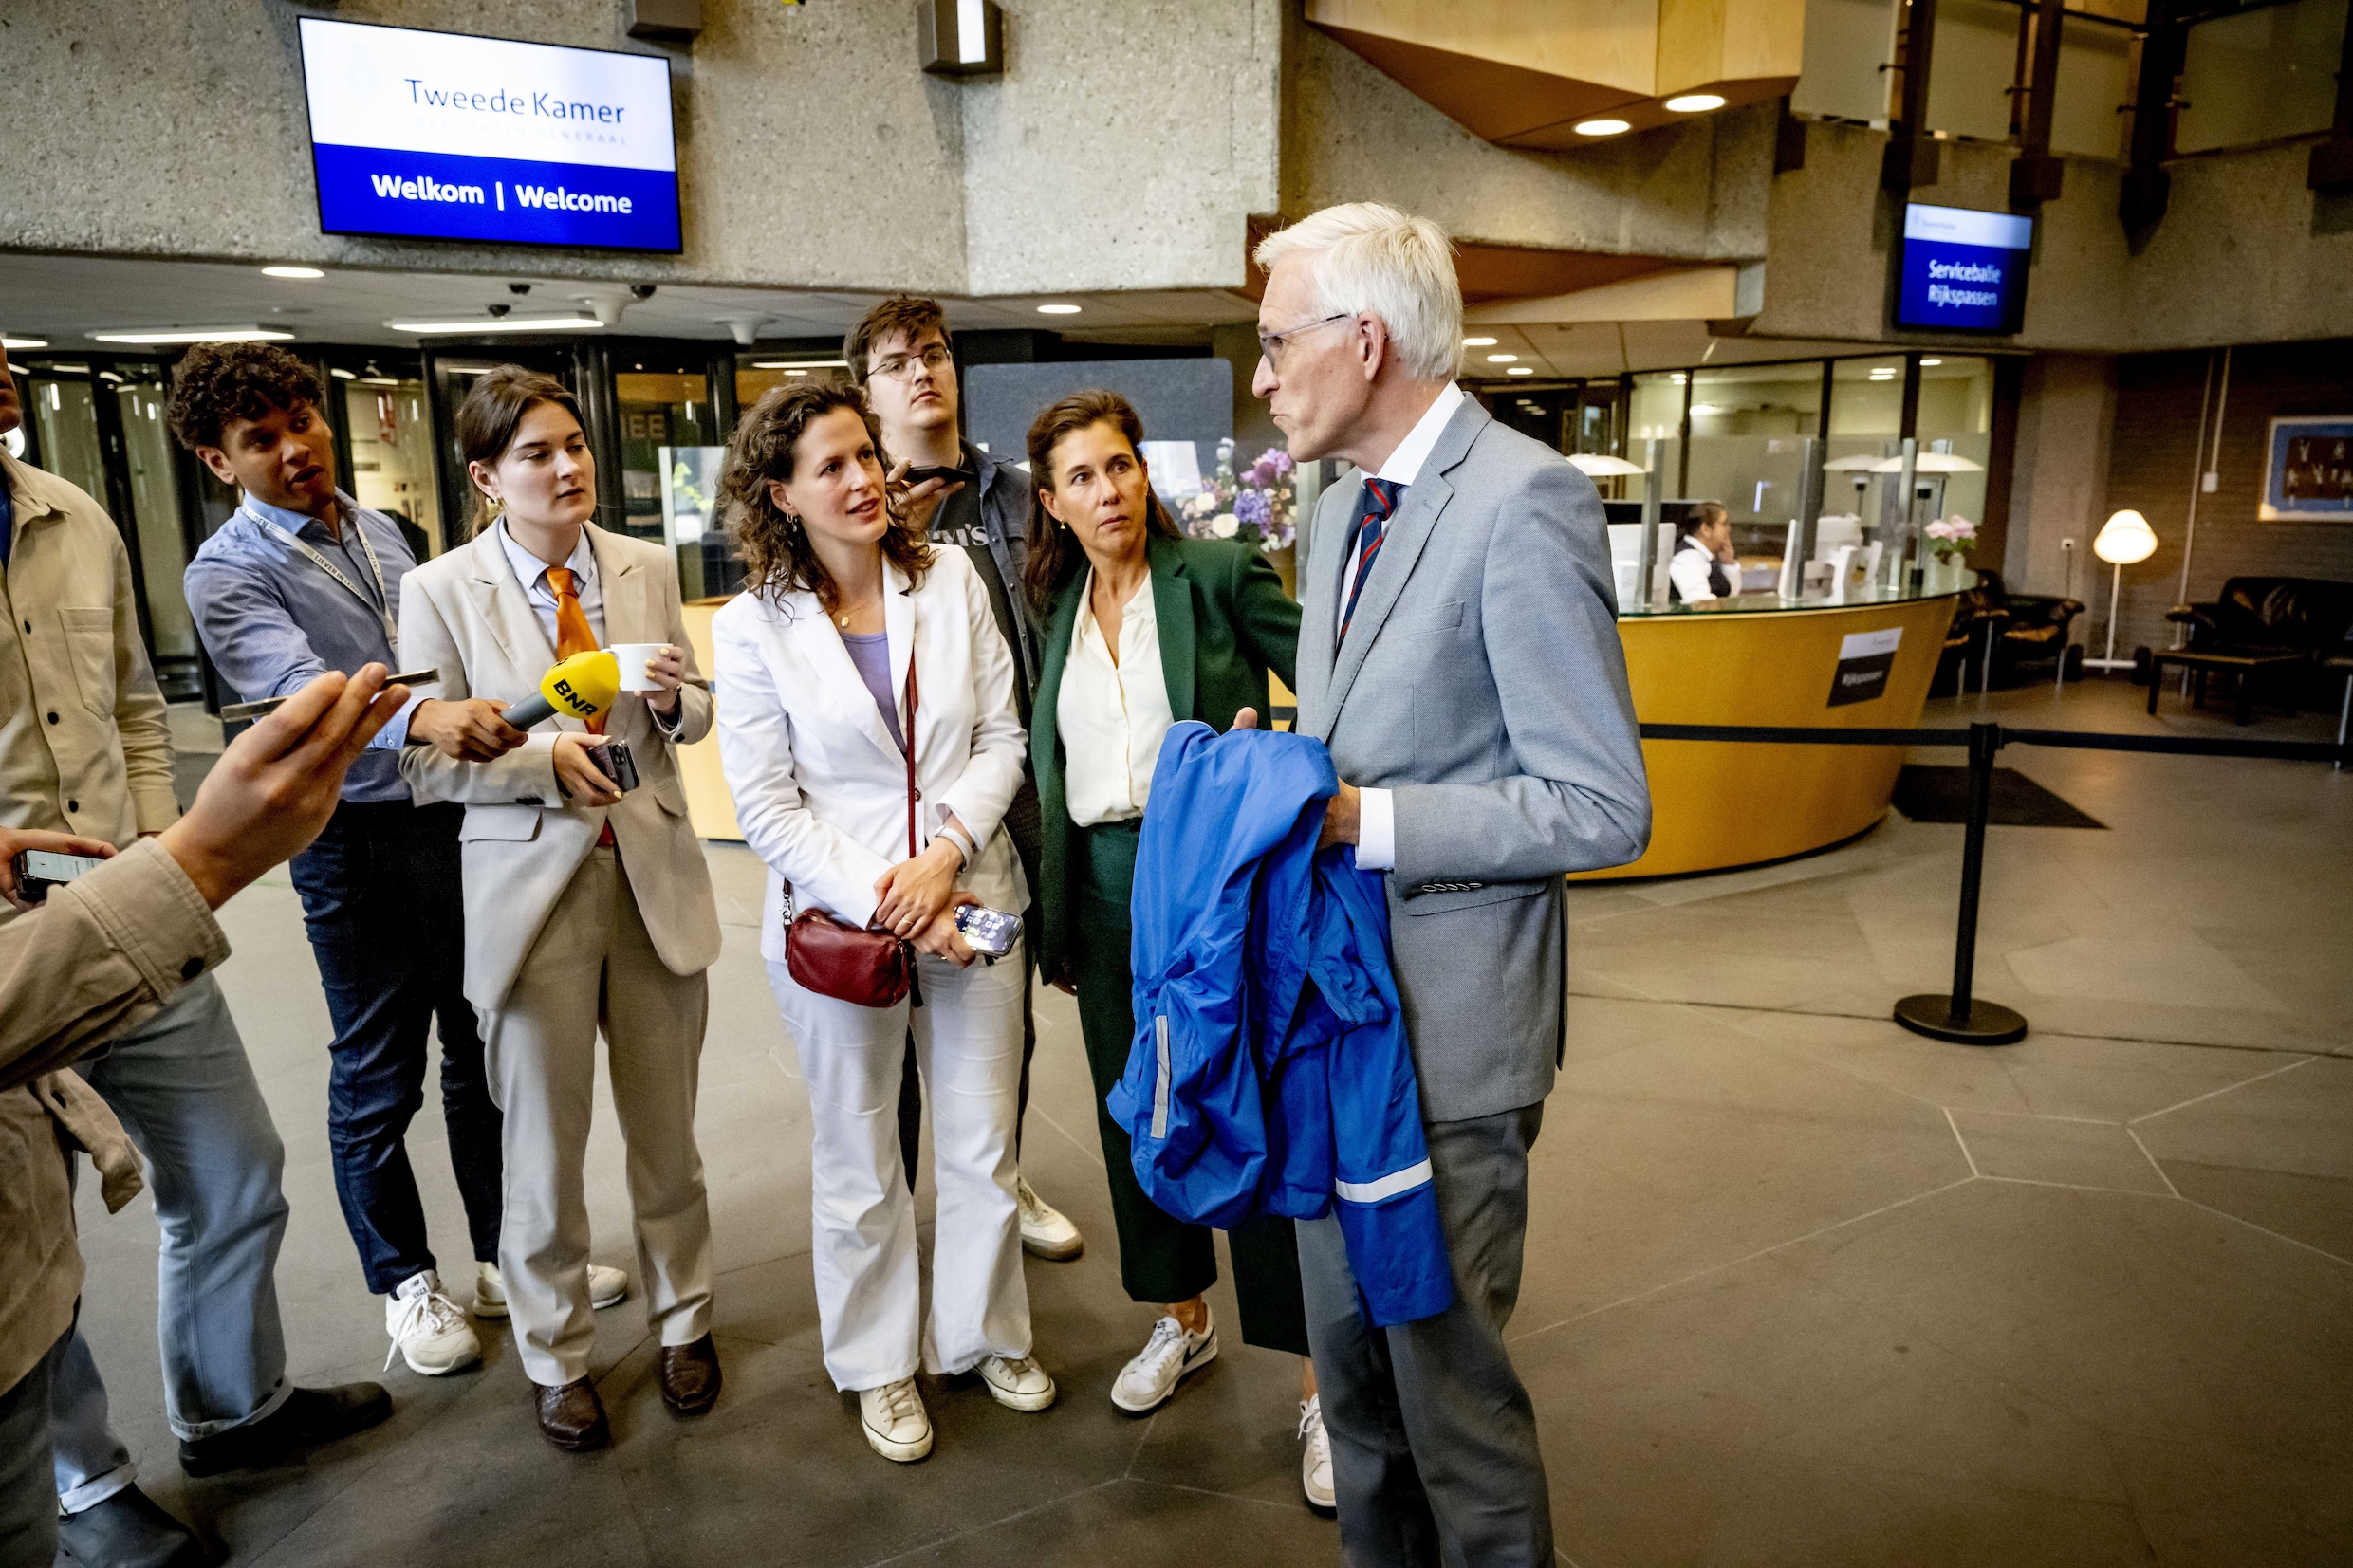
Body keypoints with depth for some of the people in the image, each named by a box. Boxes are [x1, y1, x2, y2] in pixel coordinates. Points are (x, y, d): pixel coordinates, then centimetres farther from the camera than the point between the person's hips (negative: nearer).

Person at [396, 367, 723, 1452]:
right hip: (530, 884, -2)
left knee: (666, 1128, 15)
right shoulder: (440, 592, -5)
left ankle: (682, 1321, 38)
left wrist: (675, 696, -12)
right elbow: (426, 763, -5)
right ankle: (556, 1356, 35)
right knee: (545, 1145, 12)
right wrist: (544, 760, -20)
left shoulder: (647, 568, 3)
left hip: (654, 874, 2)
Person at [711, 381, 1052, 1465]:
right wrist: (884, 905, -15)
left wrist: (943, 854, -15)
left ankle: (985, 1334, 38)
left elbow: (1000, 740, 0)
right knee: (860, 1163, 14)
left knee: (985, 1146, 14)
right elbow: (767, 808, -7)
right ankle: (880, 1364, 37)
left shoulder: (952, 581, 0)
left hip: (967, 904, 2)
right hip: (837, 923, -2)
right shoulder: (753, 627, -6)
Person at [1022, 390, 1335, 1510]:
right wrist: (1053, 917, 13)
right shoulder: (1052, 610, 9)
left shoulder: (1220, 575, -6)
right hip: (1105, 886, 5)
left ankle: (1320, 1386, 15)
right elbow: (1045, 766, 13)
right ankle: (1183, 1321, 39)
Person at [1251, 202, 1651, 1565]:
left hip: (1449, 1019, -8)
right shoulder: (1343, 508, 12)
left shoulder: (1526, 502, -16)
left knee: (1447, 1365, 9)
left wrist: (1359, 820, -23)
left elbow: (1603, 809, -19)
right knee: (1348, 1346, 22)